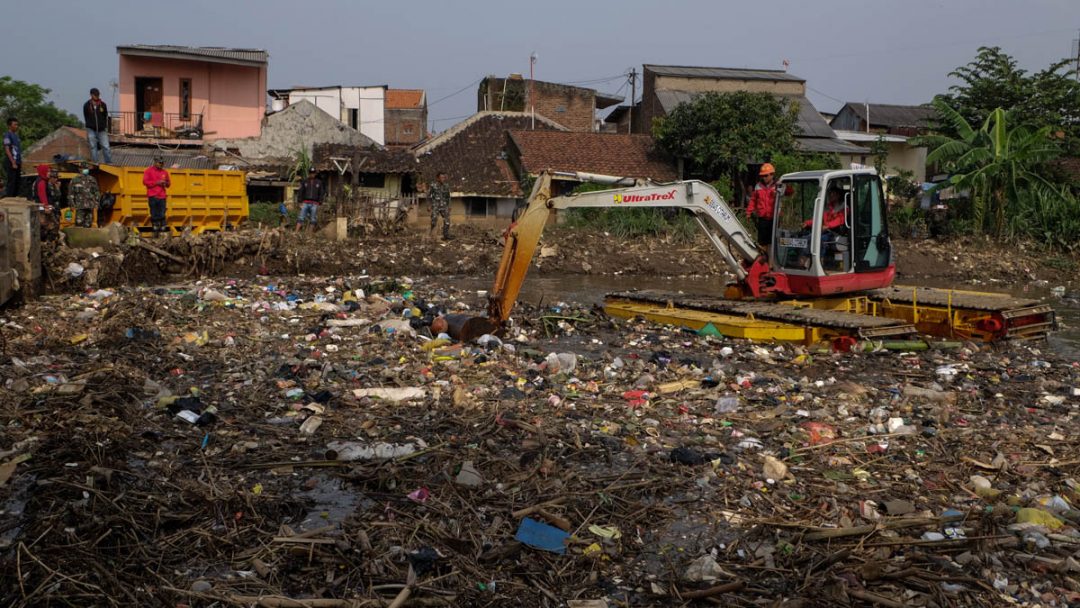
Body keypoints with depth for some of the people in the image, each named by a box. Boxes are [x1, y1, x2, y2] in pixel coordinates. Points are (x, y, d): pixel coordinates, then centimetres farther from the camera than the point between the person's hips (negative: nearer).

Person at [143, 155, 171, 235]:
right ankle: (155, 229, 2)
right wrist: (156, 183, -12)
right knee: (154, 214, -1)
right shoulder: (149, 171, 4)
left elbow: (169, 183, 22)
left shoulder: (165, 172, 15)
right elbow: (145, 181, -4)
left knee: (162, 214, -4)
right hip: (152, 196, -2)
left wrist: (166, 183, -2)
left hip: (162, 196, 2)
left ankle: (163, 229, -4)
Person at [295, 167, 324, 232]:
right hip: (305, 203, 0)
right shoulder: (304, 182, 9)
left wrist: (319, 204, -1)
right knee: (301, 218, -7)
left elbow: (321, 194, 7)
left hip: (314, 204, 0)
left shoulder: (319, 182, 8)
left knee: (313, 219, 0)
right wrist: (300, 202, -2)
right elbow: (301, 192, 8)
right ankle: (296, 232, -12)